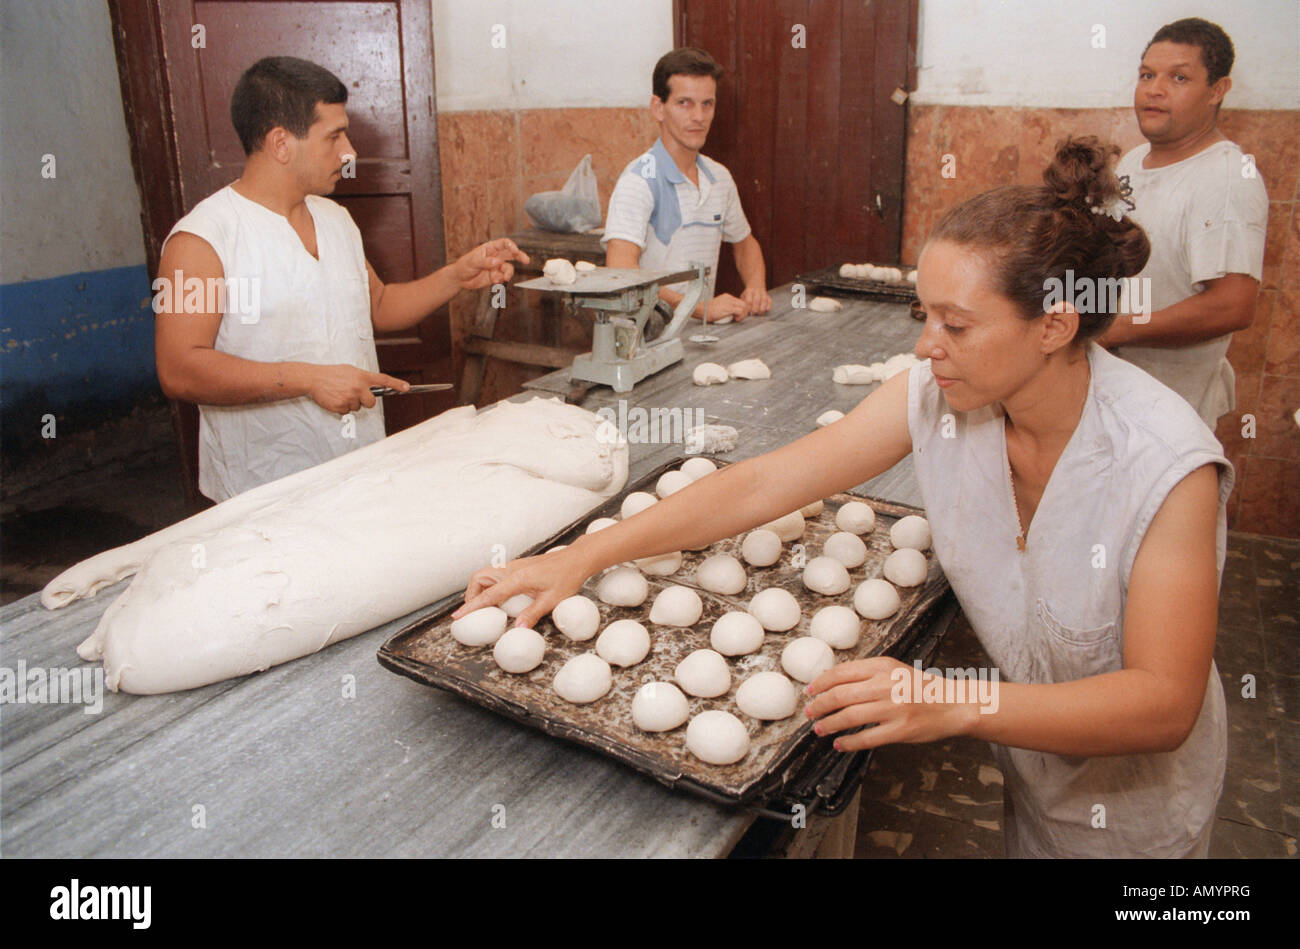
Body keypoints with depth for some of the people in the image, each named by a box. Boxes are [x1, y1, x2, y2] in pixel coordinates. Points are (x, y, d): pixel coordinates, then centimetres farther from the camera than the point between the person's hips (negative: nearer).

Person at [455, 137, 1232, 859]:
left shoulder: (1166, 464, -32)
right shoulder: (935, 395, -19)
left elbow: (1165, 703, -30)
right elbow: (766, 481, -20)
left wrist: (957, 705, -45)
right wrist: (581, 558, -24)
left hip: (1133, 795, -3)